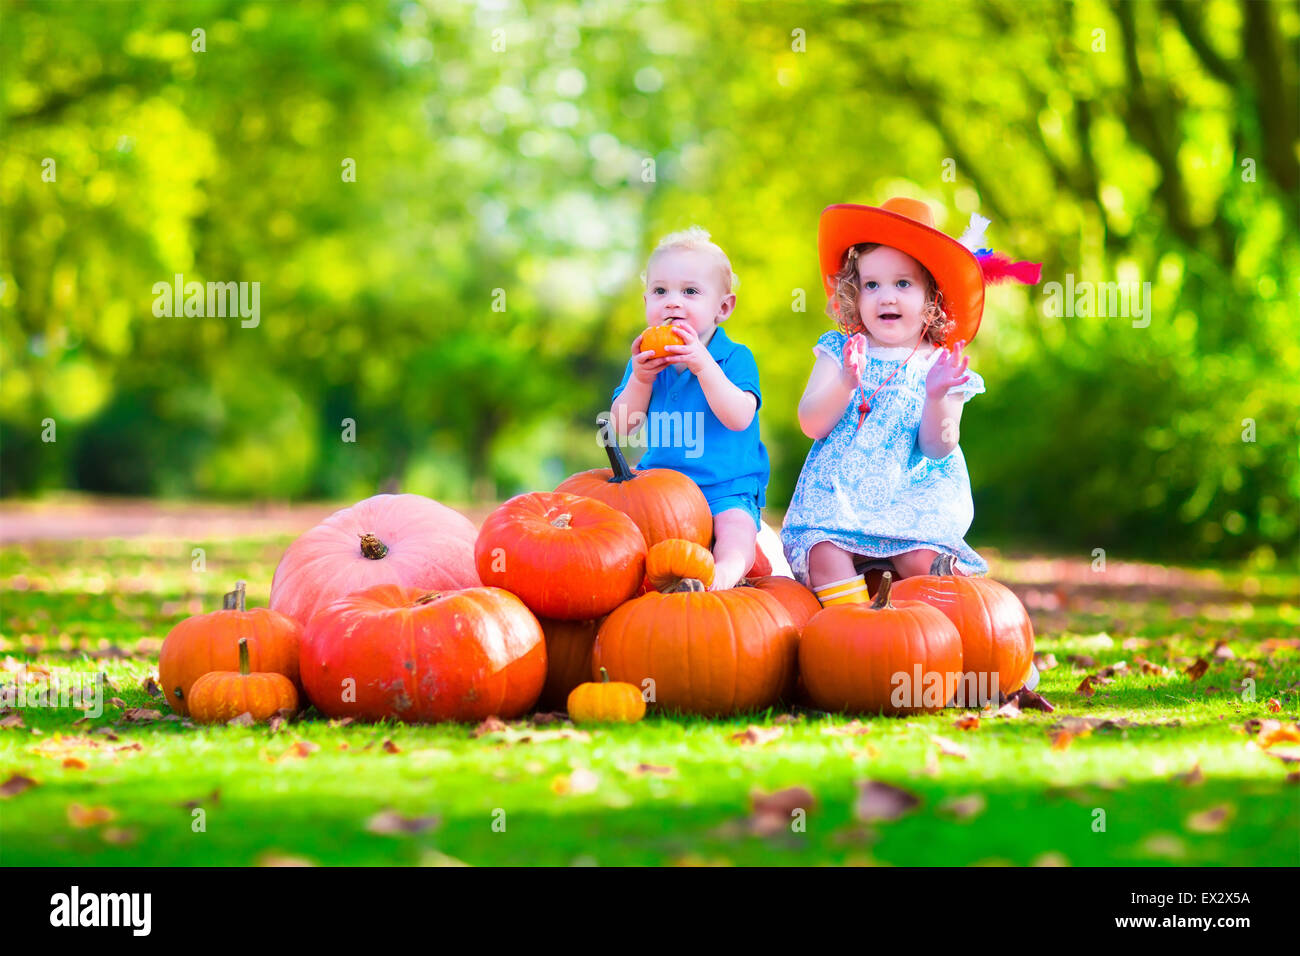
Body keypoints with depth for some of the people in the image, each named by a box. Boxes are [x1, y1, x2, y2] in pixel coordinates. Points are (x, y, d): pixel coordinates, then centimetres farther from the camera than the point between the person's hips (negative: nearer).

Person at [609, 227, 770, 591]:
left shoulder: (735, 358, -4)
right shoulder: (645, 360, 9)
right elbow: (623, 427, 3)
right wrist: (640, 379, -14)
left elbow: (739, 418, -21)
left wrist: (704, 366, -28)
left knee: (735, 526, -32)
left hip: (725, 488, -4)